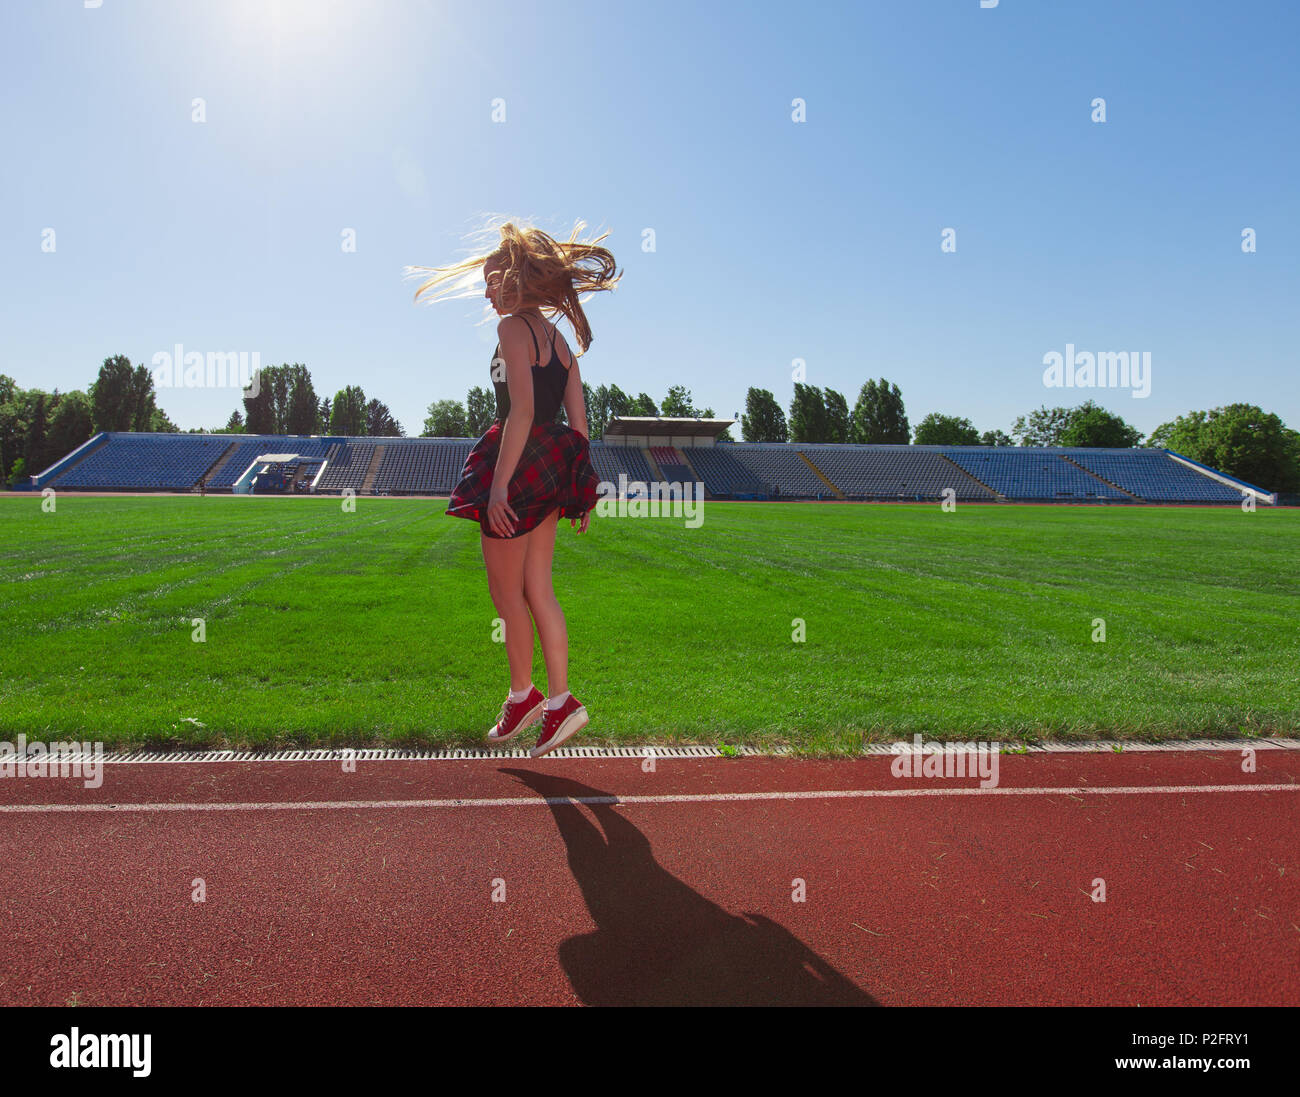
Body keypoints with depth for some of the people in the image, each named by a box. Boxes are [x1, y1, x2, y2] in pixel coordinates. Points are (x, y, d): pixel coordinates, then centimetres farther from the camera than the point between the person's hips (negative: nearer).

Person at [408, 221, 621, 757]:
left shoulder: (513, 328, -9)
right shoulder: (558, 337, 16)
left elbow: (522, 411, -20)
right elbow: (579, 421, 13)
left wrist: (498, 485, -22)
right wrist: (579, 488, 17)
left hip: (517, 464, -8)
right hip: (553, 469, 8)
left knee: (506, 591, 6)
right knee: (537, 589, 11)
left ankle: (523, 695, 19)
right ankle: (559, 701, 11)